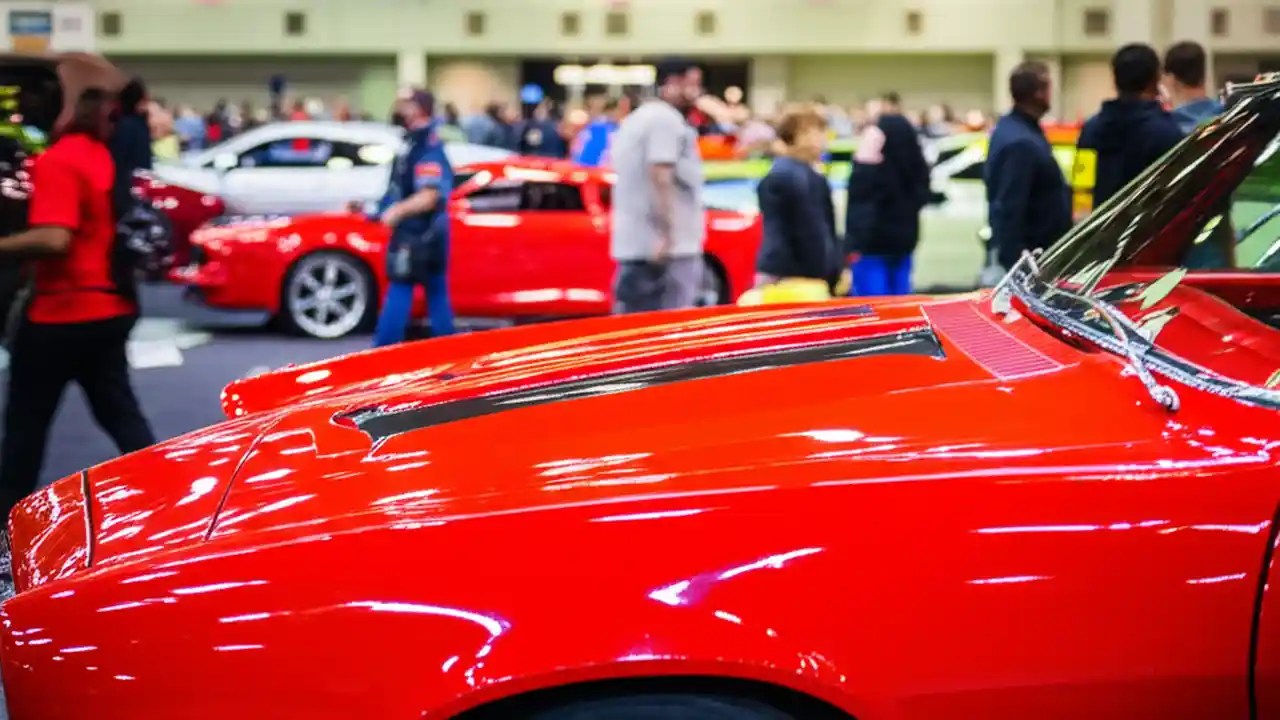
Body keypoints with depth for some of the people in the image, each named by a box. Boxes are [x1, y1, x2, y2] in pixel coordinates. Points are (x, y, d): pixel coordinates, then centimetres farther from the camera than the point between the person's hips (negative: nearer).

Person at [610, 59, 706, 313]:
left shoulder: (634, 119, 19)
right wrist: (668, 235, -24)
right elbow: (661, 177, -20)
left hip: (632, 243, 10)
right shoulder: (667, 119, -11)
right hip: (672, 247, -10)